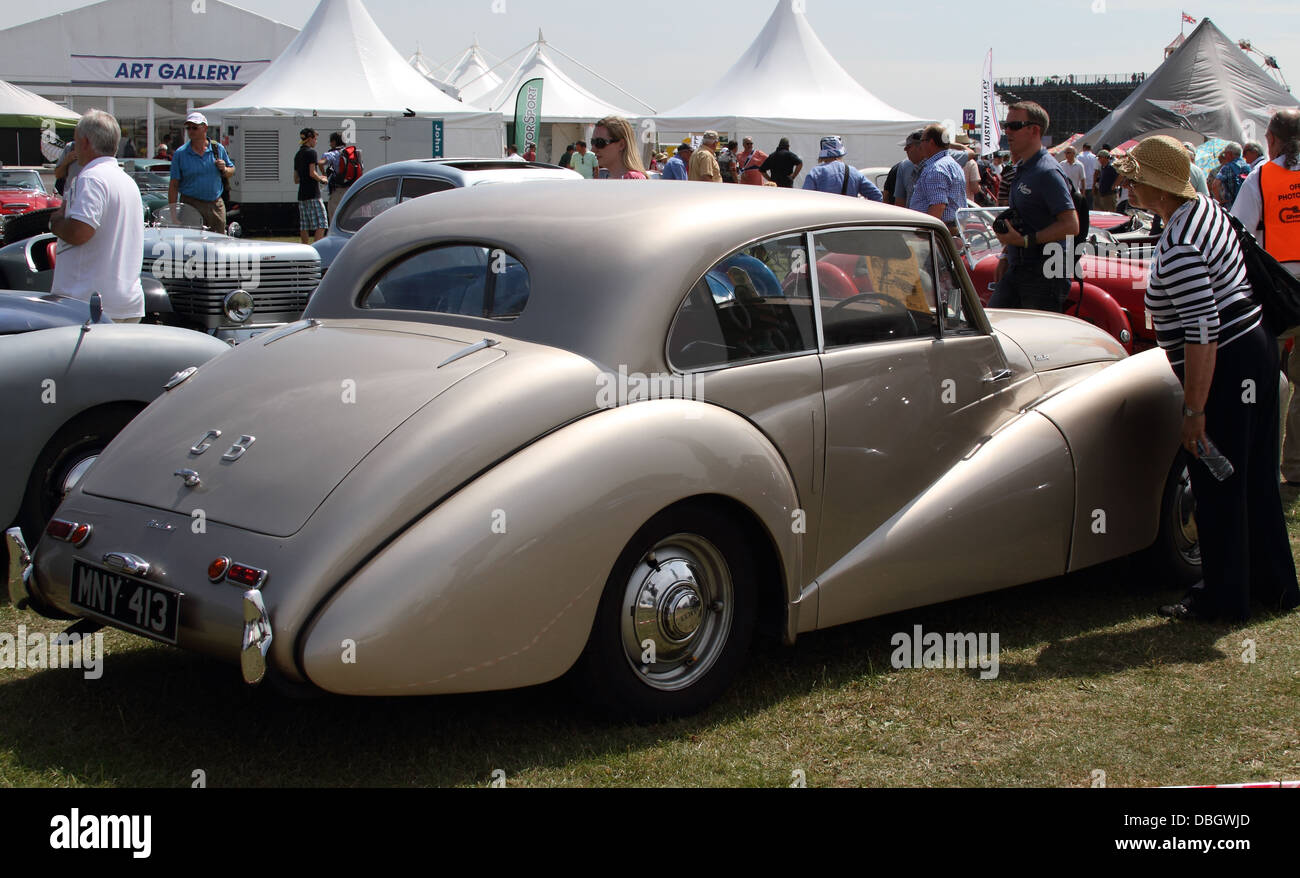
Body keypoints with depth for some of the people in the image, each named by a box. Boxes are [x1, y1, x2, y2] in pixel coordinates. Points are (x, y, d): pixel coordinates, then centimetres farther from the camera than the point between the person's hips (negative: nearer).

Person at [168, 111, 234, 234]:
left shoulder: (218, 149, 6)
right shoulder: (180, 153, -1)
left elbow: (231, 171, 17)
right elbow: (174, 185, -2)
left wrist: (224, 169, -8)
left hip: (216, 204, 3)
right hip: (191, 205, -3)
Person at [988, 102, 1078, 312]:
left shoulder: (1048, 172, -16)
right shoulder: (1022, 169, 15)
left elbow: (1071, 226, -23)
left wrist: (1025, 240, -23)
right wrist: (1005, 257, 17)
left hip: (1045, 276, -10)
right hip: (1017, 269, 10)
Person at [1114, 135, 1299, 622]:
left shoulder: (1178, 249, -23)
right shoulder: (1206, 207, 7)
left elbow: (1203, 331, -27)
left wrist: (1194, 410, -24)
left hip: (1225, 367, -10)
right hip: (1257, 345, 10)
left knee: (1217, 489, 2)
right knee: (1256, 479, 19)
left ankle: (1224, 599, 14)